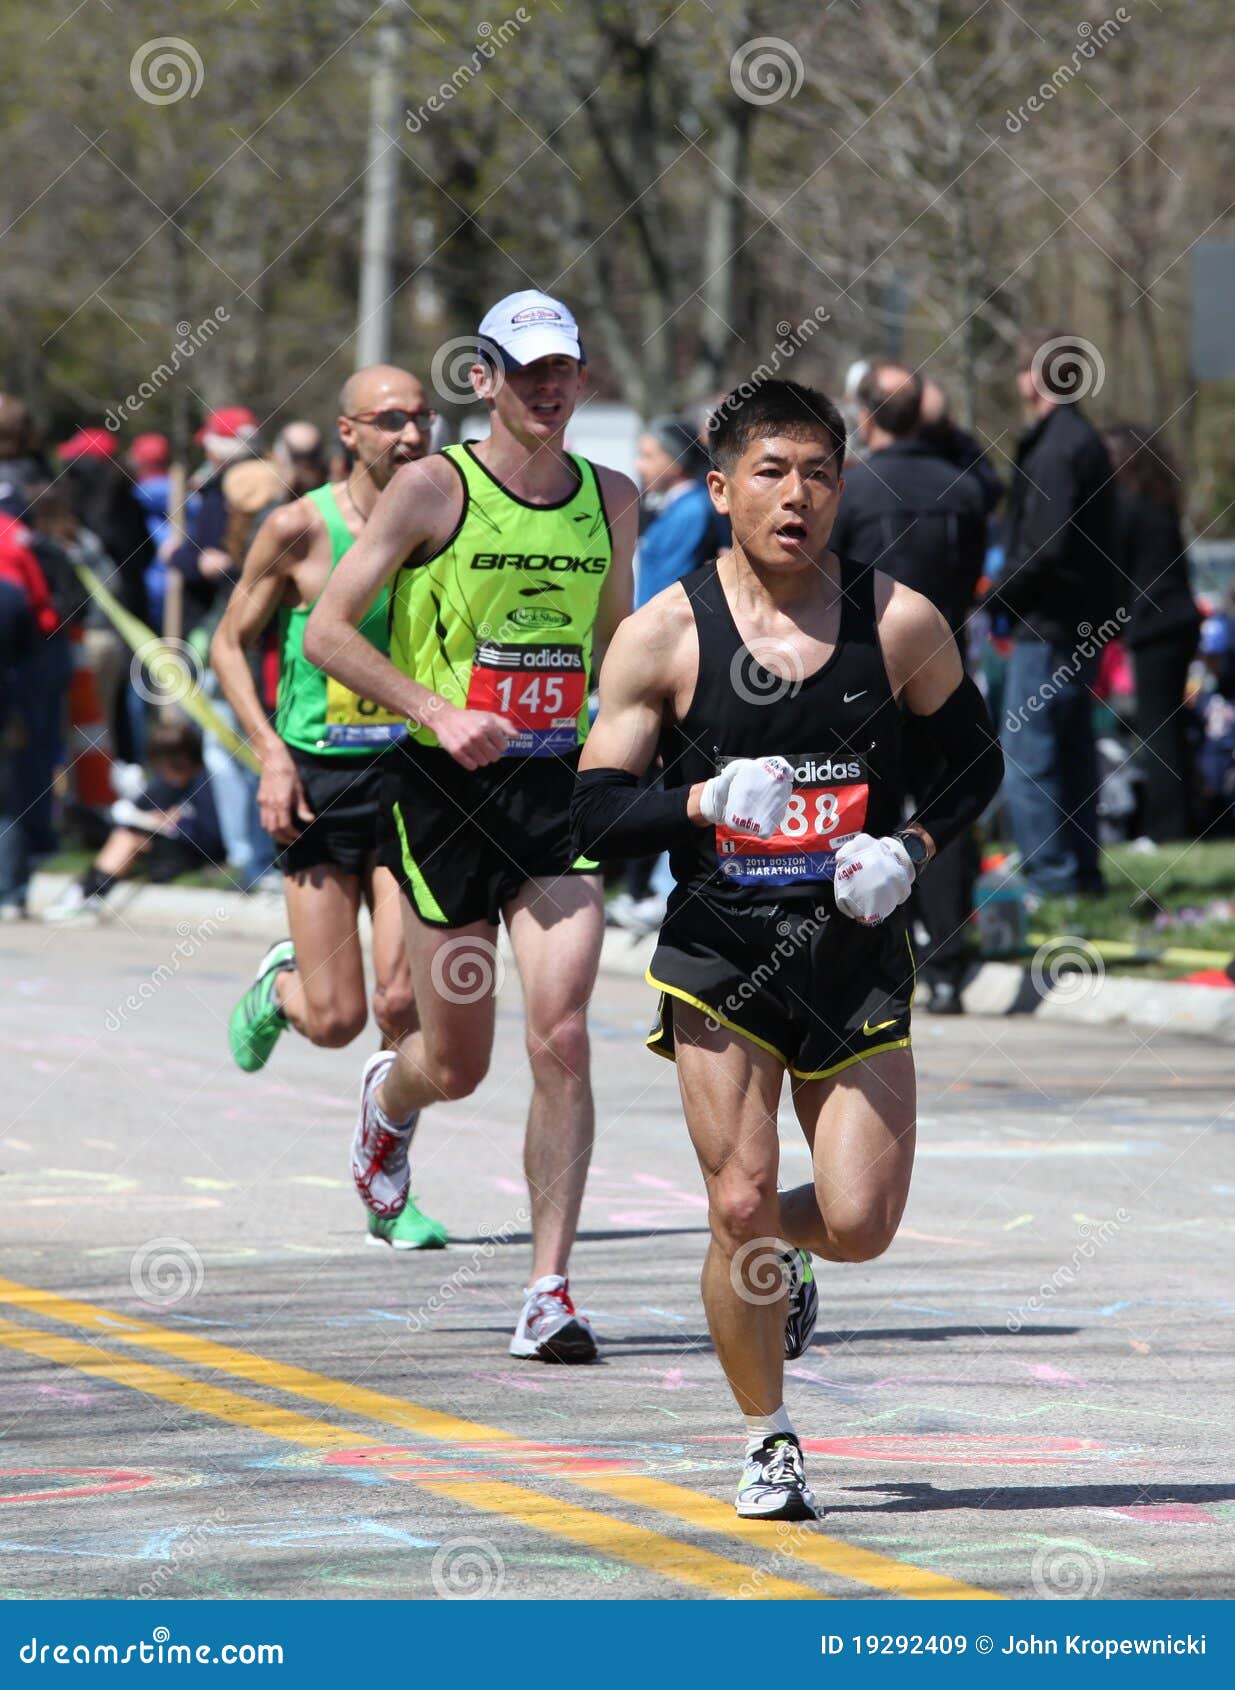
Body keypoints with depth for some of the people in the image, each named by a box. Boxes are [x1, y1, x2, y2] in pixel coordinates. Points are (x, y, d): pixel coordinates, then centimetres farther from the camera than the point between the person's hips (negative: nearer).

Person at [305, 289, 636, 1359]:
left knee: (562, 1041, -12)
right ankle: (389, 1100, 45)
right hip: (446, 789, -3)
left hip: (559, 788, 3)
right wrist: (438, 713, -18)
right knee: (458, 1063, 6)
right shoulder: (433, 489, -6)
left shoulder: (613, 499, 8)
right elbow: (327, 631, -7)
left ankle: (549, 1292, -8)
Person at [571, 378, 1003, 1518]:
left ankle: (780, 1255, 34)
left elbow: (977, 762, 12)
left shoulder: (900, 623, -1)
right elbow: (594, 815, -3)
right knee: (740, 1202, -8)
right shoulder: (664, 635, -5)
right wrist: (709, 801, -21)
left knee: (861, 1222, -4)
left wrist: (913, 848, -6)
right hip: (721, 958, -1)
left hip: (858, 959, 1)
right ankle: (768, 1443, 13)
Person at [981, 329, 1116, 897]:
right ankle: (1082, 868, 21)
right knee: (1073, 751, 16)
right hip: (1083, 625, 10)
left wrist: (994, 594, -11)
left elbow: (1045, 548, -23)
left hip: (1048, 625, -10)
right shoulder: (1084, 440, 15)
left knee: (1026, 758, -7)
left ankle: (1050, 873, -8)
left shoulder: (1054, 449, -17)